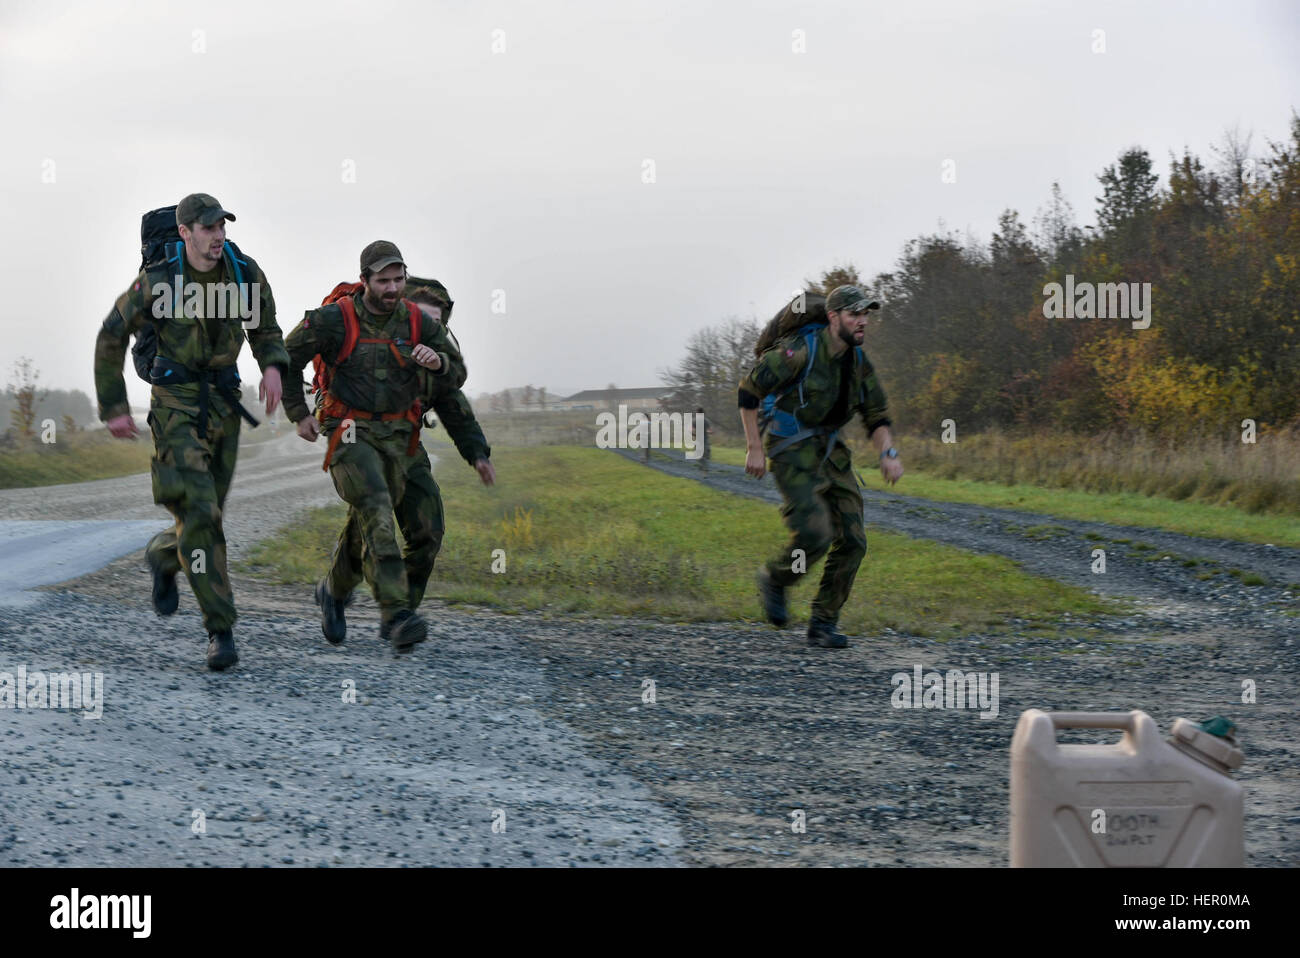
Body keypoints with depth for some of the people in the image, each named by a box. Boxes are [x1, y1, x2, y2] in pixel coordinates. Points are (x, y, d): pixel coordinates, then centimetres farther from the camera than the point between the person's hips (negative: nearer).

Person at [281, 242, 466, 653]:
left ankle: (334, 591, 40)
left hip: (397, 437, 4)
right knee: (376, 513, -23)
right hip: (350, 433, -4)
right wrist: (299, 414, 0)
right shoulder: (334, 319, -12)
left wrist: (439, 361, -18)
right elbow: (285, 359, 1)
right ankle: (396, 615, -31)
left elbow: (456, 376, 5)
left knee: (366, 523, 11)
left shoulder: (417, 322, -1)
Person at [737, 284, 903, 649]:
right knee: (815, 534, -21)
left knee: (852, 541, -2)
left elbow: (876, 417, 10)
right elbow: (748, 390, -14)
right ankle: (774, 579, 11)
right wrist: (754, 448, -14)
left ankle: (822, 625, 9)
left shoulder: (858, 362, 3)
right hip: (791, 452, -7)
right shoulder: (801, 351, -19)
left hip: (830, 452, 7)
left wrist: (888, 453, -11)